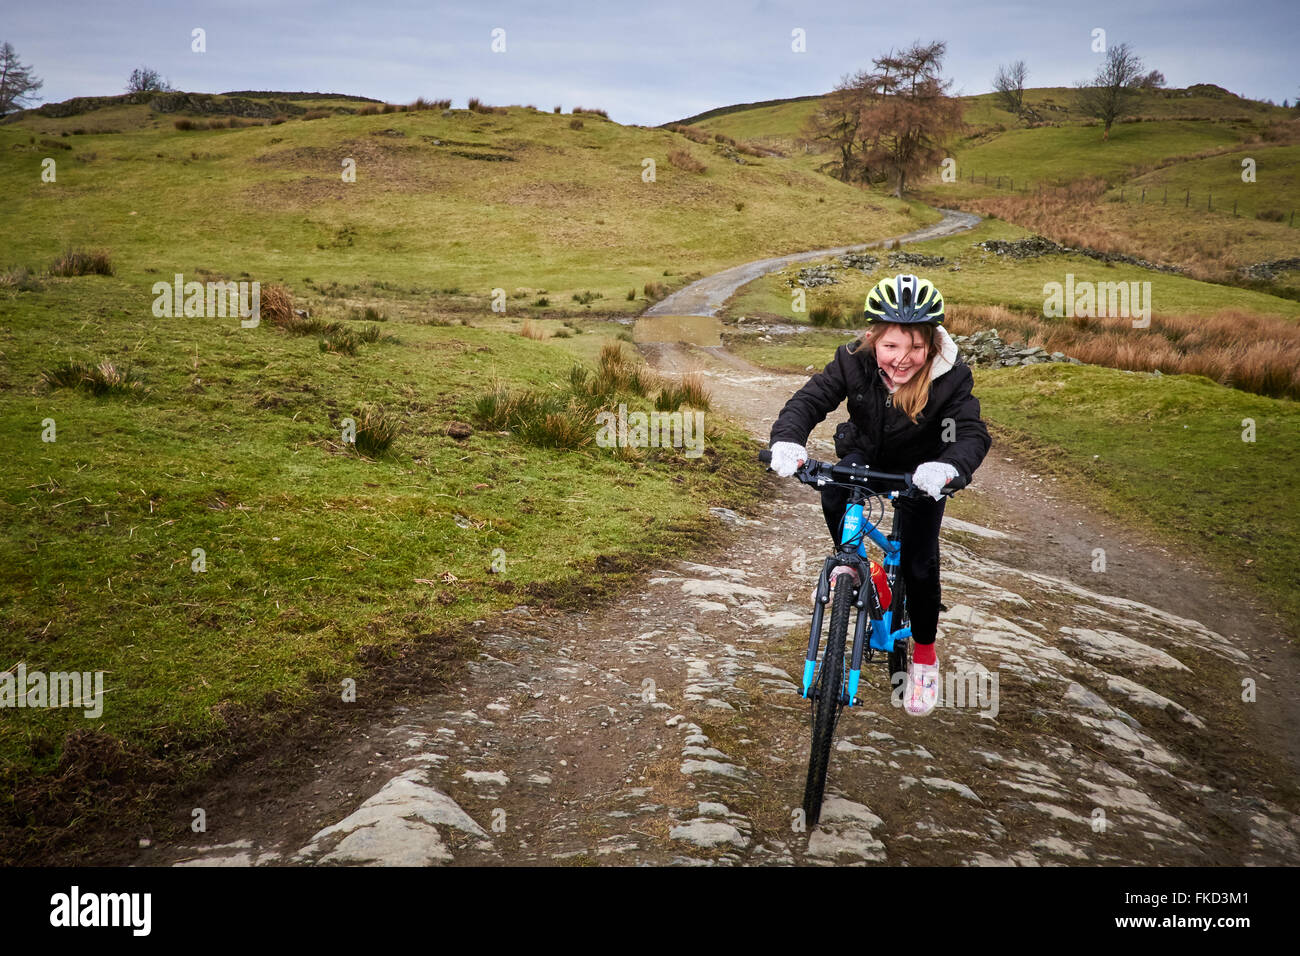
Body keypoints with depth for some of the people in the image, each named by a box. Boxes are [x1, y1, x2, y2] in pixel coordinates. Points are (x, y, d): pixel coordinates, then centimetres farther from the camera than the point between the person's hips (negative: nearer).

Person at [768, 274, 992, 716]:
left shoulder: (950, 375, -32)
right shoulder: (854, 360, -27)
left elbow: (974, 433, -39)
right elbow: (809, 399, -30)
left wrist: (948, 467, -62)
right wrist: (787, 441, -52)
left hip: (919, 470, -2)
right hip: (864, 454, 2)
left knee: (919, 563, -7)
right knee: (833, 496, -29)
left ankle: (924, 654, 16)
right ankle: (850, 564, 5)